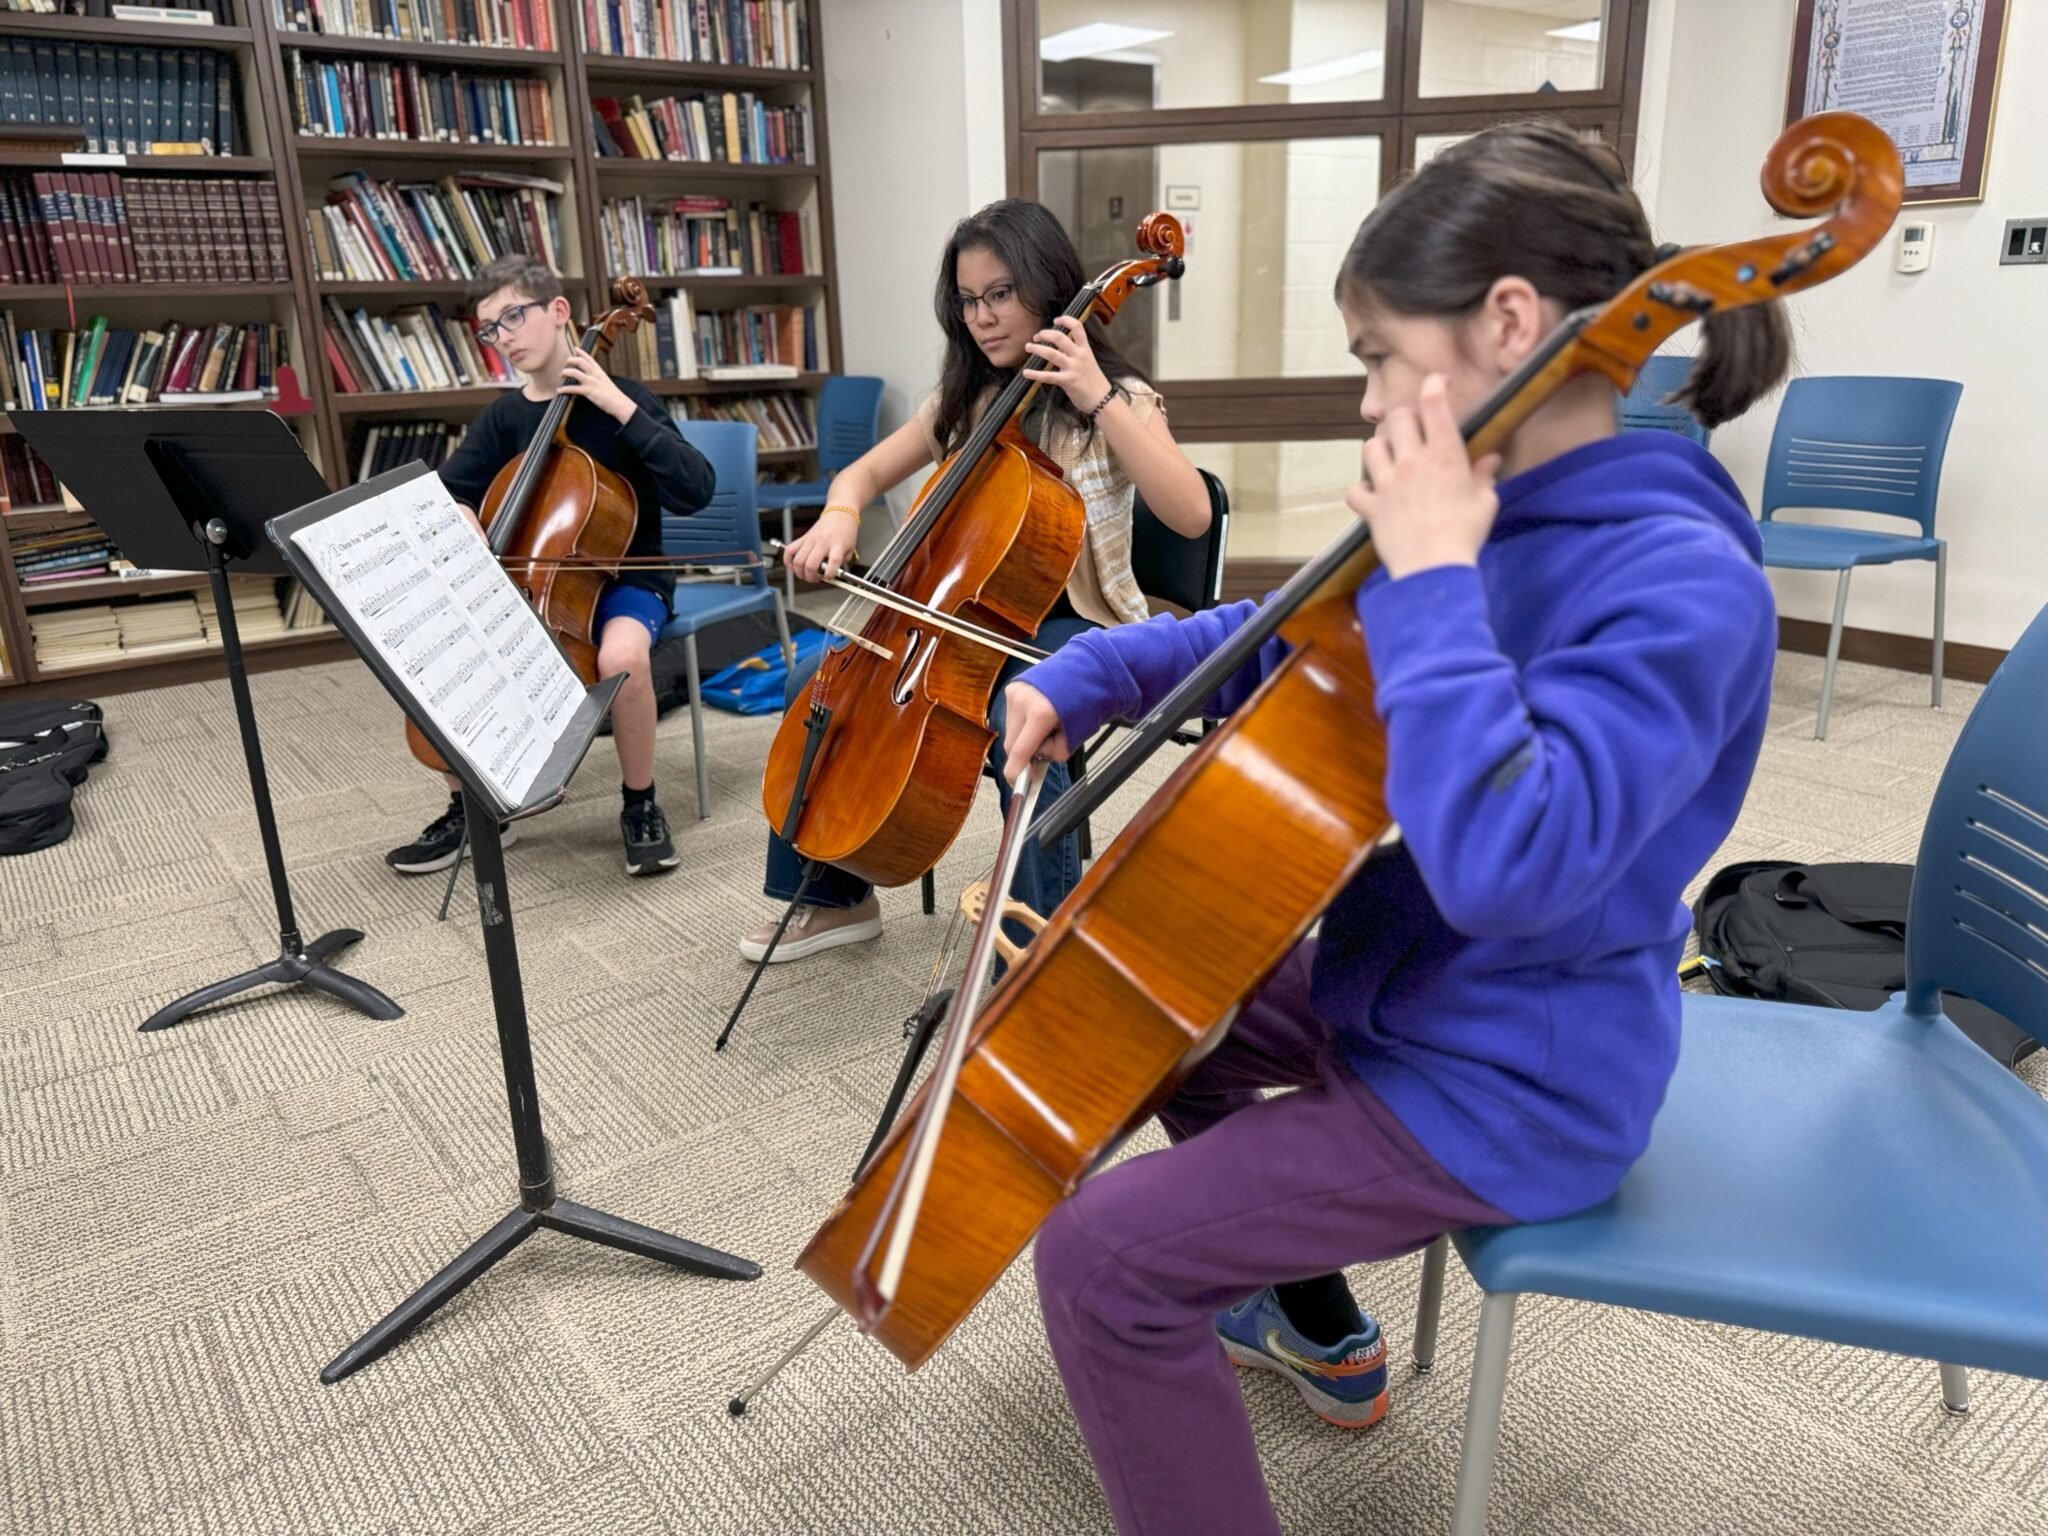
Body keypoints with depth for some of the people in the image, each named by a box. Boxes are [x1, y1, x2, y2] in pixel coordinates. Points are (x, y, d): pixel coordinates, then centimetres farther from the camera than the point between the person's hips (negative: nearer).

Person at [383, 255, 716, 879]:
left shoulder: (620, 399, -6)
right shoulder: (504, 417, 7)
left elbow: (694, 489, -20)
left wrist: (622, 408, -22)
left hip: (625, 579, -5)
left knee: (621, 656, -39)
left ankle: (640, 805, -13)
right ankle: (469, 805, 5)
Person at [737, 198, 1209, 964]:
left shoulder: (1114, 399, -10)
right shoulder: (962, 402, 7)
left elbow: (1191, 514, -26)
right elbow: (862, 473, 14)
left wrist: (1099, 401, -31)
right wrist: (839, 515, -11)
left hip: (1072, 628, -6)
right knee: (816, 679, -4)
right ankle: (835, 896, 12)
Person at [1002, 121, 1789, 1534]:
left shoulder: (1683, 584, -27)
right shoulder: (1496, 515, 0)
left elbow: (1507, 866, -39)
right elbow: (1284, 641, 12)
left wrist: (1431, 579, -34)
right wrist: (1086, 677, 1)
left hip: (1508, 1088, -9)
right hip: (1396, 988, 9)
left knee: (1103, 1256, -14)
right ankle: (1318, 1329, 40)